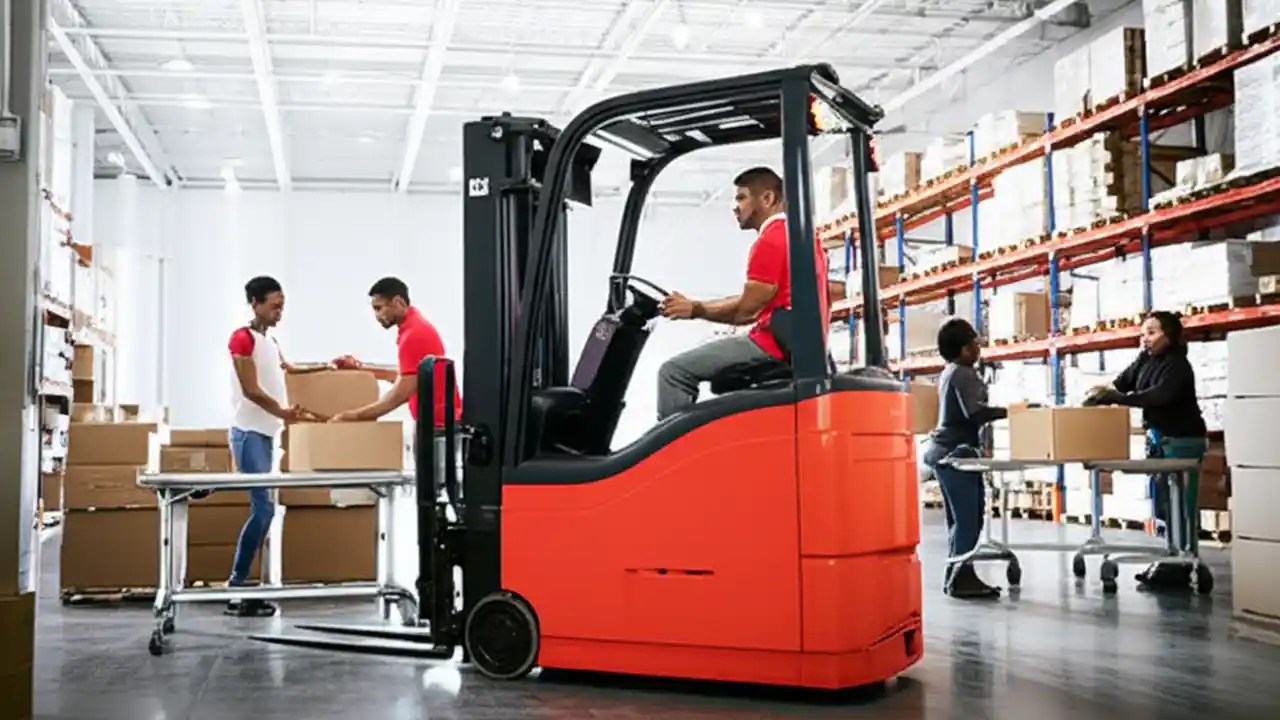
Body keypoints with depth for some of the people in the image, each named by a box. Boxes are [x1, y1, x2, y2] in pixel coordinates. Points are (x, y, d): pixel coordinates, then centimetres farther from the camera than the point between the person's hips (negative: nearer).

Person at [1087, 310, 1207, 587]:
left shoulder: (1177, 365, -16)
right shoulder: (1144, 359, 8)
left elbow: (1160, 395, -31)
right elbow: (1122, 382, 1)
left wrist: (1118, 398, -38)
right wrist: (1099, 397, -18)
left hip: (1183, 441, -8)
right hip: (1159, 438, 8)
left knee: (1182, 504, -6)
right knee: (1164, 504, 11)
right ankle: (1173, 560, 18)